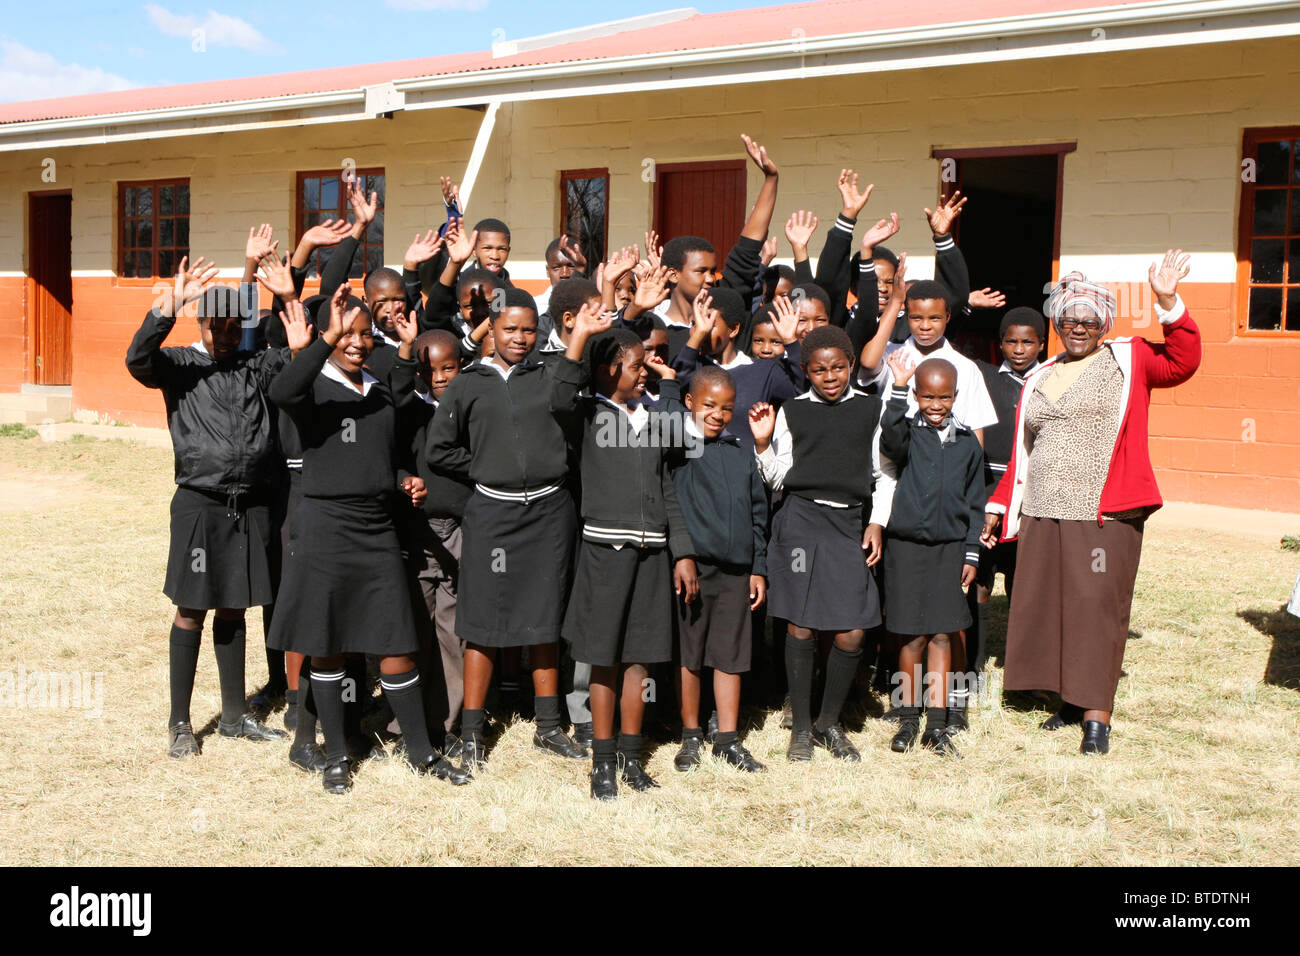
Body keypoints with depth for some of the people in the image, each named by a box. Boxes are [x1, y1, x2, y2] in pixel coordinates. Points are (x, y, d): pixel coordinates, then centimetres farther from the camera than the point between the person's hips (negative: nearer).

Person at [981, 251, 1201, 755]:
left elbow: (1183, 361, -13)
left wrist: (1168, 303, -25)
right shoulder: (1040, 378, 18)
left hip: (1105, 516, -5)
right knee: (1049, 608, 8)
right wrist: (999, 505, 16)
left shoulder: (1128, 360, 5)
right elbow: (1020, 451, 20)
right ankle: (1071, 699, 22)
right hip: (1042, 515, 5)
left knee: (1097, 608, -5)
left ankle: (1096, 714, 1)